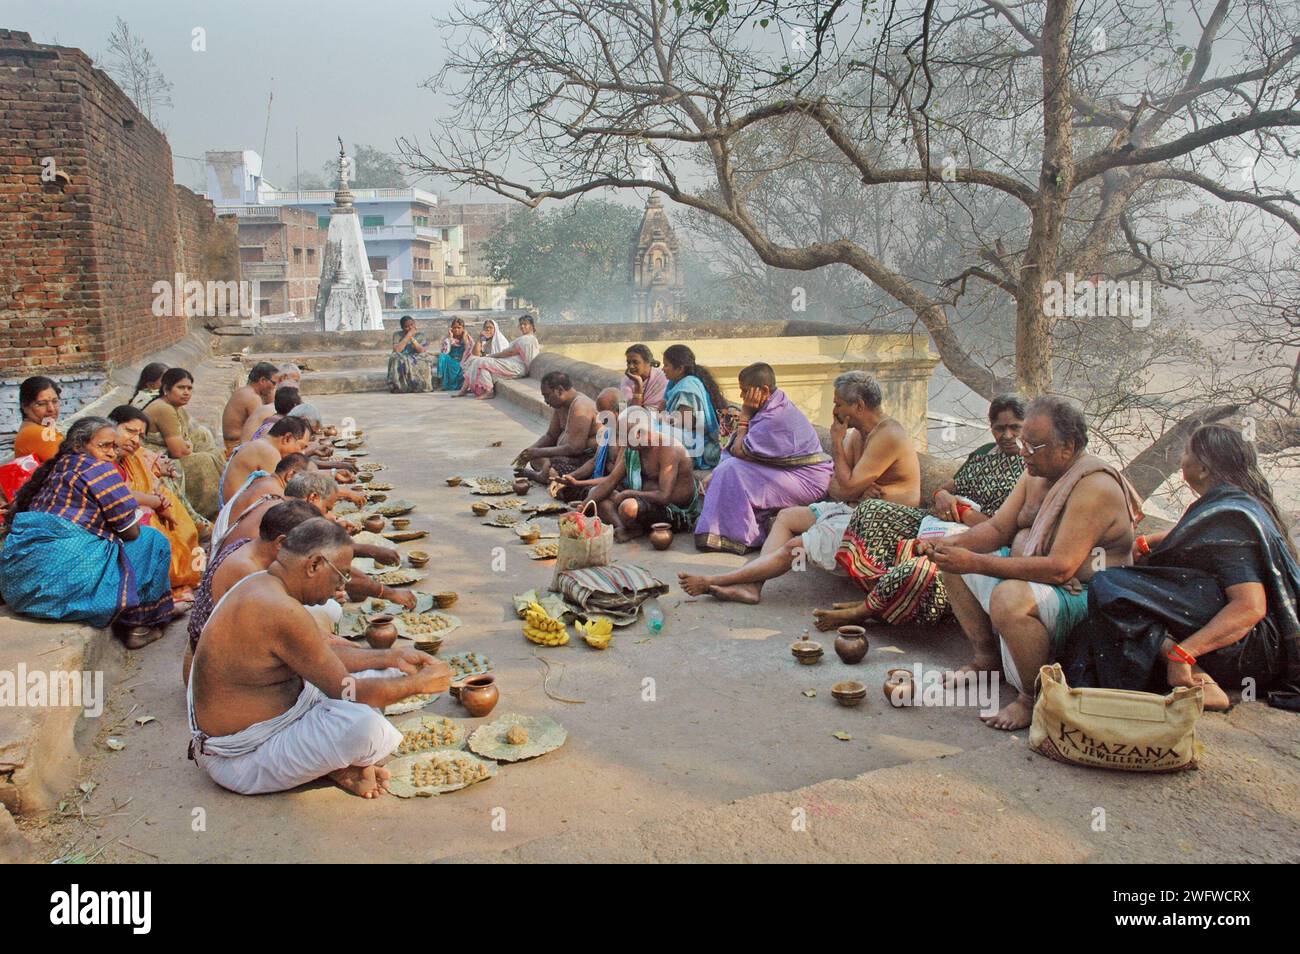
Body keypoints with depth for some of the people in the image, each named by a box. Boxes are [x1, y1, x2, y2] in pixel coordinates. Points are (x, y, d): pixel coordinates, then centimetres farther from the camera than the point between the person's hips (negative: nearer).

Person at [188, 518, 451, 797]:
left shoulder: (262, 584, 4)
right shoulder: (282, 612, -28)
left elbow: (324, 656, 14)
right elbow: (347, 692, -23)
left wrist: (392, 658, 8)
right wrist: (420, 683, -10)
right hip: (241, 761, -11)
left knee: (374, 678, 14)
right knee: (362, 723, -34)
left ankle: (339, 764, -3)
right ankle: (342, 767, -2)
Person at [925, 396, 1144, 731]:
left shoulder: (1095, 488, -25)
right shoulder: (1036, 474, 3)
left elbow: (1059, 568, -33)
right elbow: (997, 528, 7)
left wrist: (975, 563, -35)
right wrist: (948, 544, -13)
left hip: (1083, 597, -10)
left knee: (1009, 598, -37)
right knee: (952, 564, 8)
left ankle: (1033, 698, -16)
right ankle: (986, 657, 15)